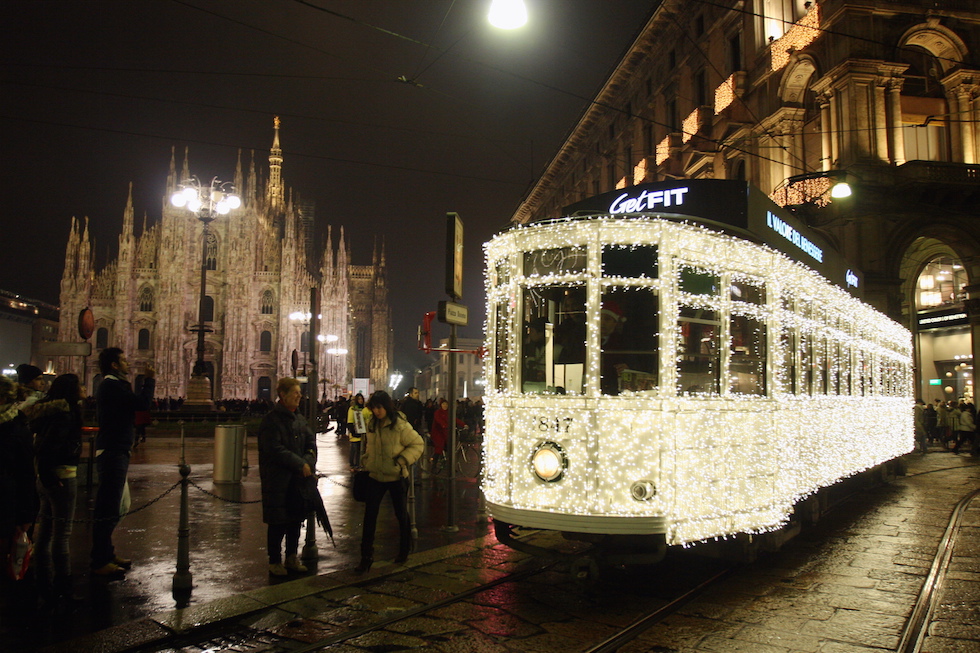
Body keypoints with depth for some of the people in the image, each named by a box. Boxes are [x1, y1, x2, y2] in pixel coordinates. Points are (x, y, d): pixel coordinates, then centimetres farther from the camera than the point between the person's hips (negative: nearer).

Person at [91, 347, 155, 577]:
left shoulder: (112, 385, 17)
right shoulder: (111, 386, -15)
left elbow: (136, 405, 17)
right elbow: (143, 404, -22)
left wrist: (147, 382, 11)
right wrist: (150, 381, -7)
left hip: (114, 452, 11)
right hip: (112, 454, -11)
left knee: (109, 509, 16)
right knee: (107, 510, -6)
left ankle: (106, 555, 25)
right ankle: (100, 562, 0)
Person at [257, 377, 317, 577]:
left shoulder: (299, 418, 11)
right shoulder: (271, 420, -12)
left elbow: (311, 441, 9)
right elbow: (276, 449, -19)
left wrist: (309, 461, -10)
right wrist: (300, 464, -18)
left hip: (298, 478, 7)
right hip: (277, 480, -7)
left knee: (296, 519, 13)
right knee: (278, 523, 3)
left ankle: (292, 557, 27)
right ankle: (275, 561, 17)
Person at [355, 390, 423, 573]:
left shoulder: (401, 425, -16)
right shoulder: (371, 424, 2)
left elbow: (418, 444, -11)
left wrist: (402, 460, -19)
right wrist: (365, 462, 9)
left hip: (396, 477, -4)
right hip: (375, 476, 4)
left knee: (401, 514, 12)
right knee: (369, 516, 0)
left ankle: (403, 553, 30)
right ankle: (366, 556, 8)